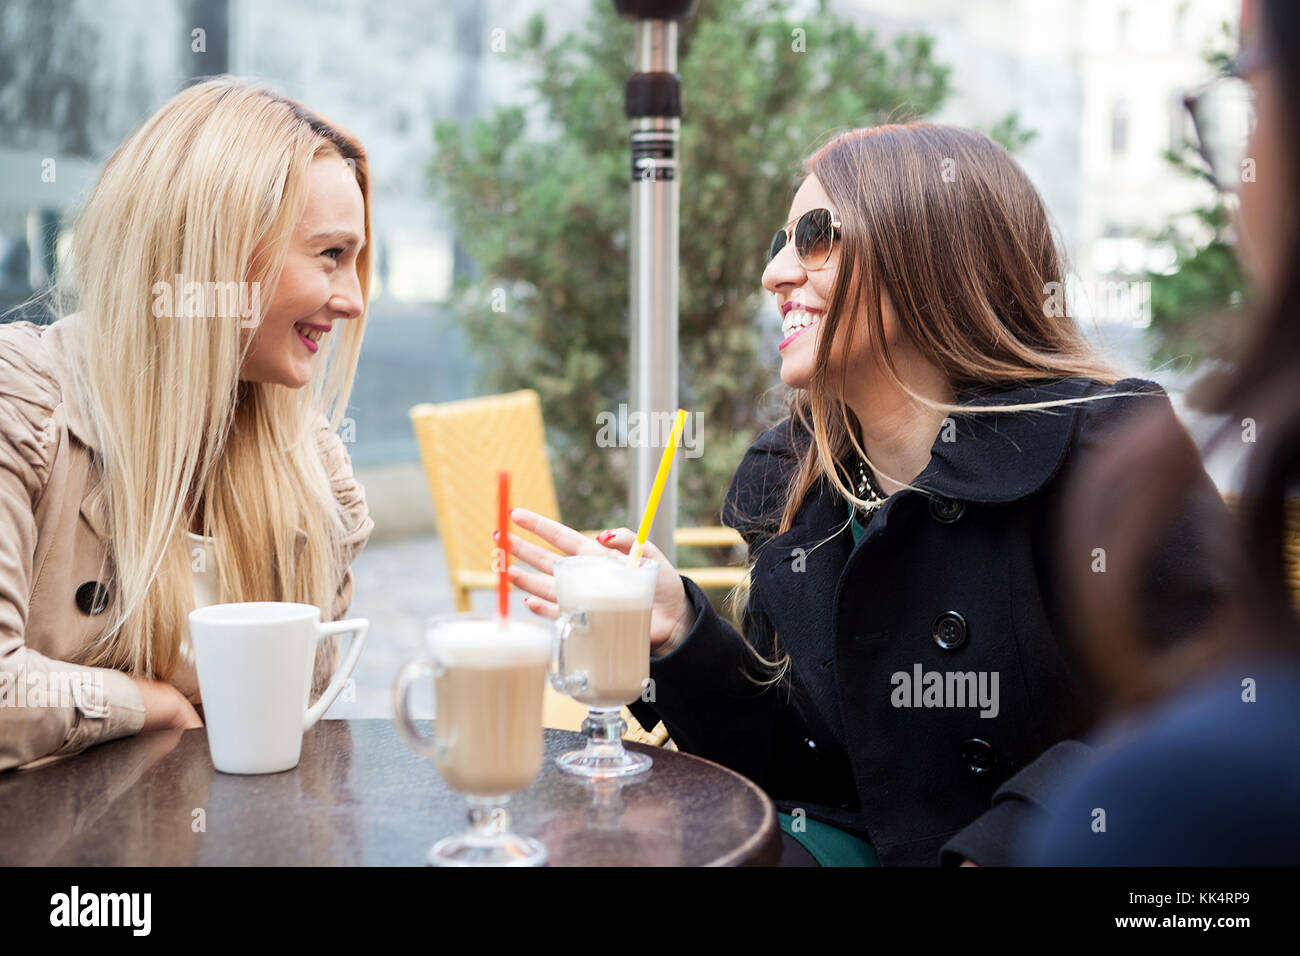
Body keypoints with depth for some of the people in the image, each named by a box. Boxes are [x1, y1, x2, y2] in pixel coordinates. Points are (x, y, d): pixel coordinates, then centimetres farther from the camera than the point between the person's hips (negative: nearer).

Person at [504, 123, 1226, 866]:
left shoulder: (1104, 451, -14)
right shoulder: (792, 484, 5)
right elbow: (803, 764, 8)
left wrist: (996, 850, -25)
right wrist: (679, 636, -7)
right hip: (860, 845, 5)